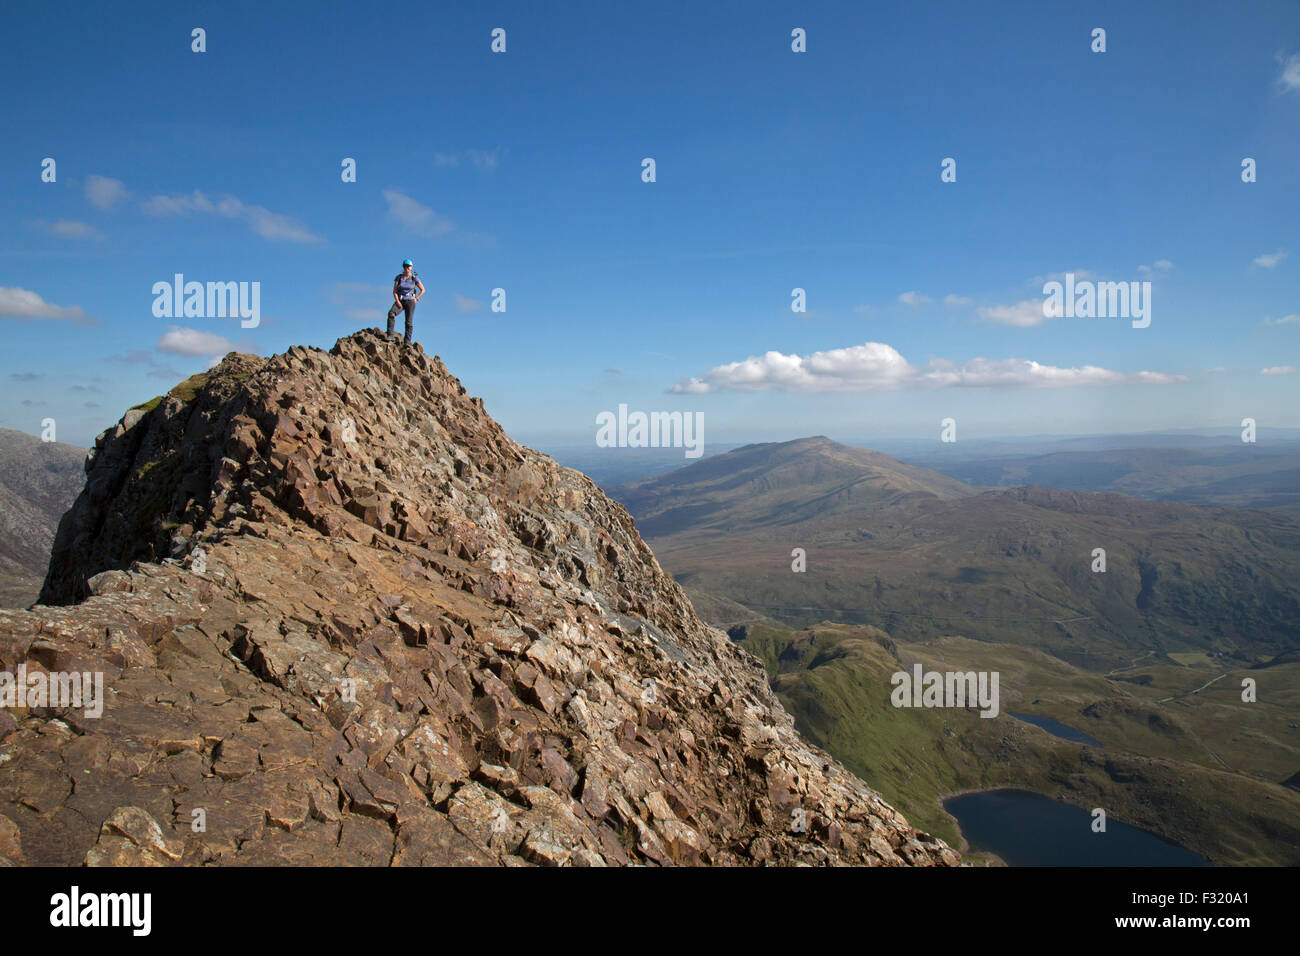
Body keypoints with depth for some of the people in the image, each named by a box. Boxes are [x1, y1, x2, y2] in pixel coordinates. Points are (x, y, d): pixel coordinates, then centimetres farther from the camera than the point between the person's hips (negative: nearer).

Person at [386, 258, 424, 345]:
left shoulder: (414, 278, 1)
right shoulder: (399, 278, 5)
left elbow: (422, 290, 9)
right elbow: (394, 291, 2)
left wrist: (416, 299, -1)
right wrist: (397, 301, -12)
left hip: (410, 302, -1)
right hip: (400, 301, 1)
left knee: (409, 322, -12)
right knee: (391, 313, -26)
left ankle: (407, 342, -12)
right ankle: (390, 335, -29)